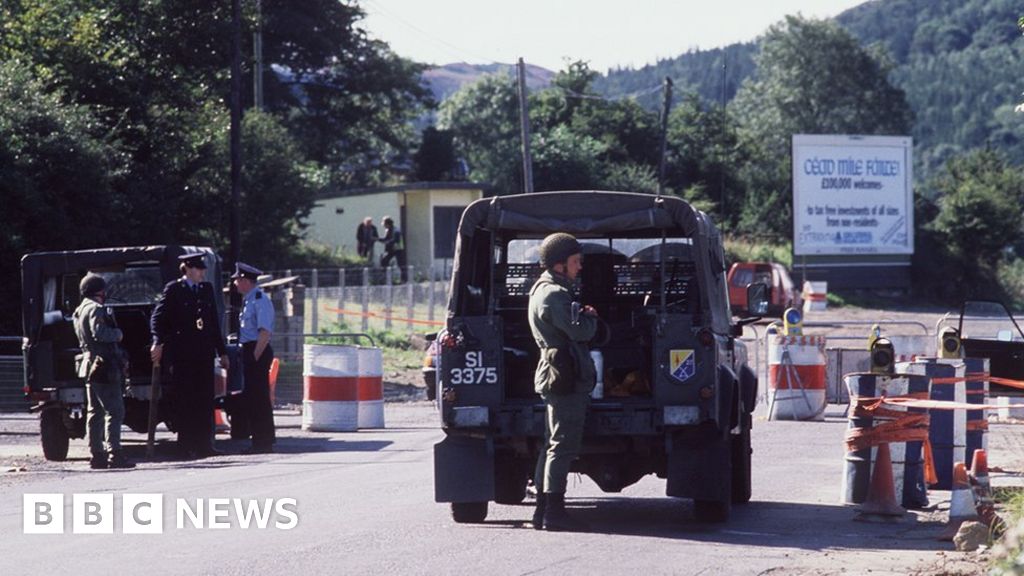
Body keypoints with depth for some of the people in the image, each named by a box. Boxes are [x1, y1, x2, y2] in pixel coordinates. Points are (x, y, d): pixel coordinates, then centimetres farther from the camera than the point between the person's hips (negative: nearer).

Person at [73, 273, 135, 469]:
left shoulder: (79, 312, 18)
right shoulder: (96, 309, -12)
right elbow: (99, 333, -27)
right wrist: (118, 334, -12)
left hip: (89, 364, 10)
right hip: (104, 367, -10)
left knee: (96, 412, 12)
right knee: (115, 411, -11)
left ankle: (96, 455, 13)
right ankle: (115, 454, -17)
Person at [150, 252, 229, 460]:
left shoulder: (207, 289, 14)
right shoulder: (173, 289, -1)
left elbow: (214, 322, 18)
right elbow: (157, 317, -3)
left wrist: (222, 351, 17)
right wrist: (158, 342, -17)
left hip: (204, 353, 5)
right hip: (181, 354, -5)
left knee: (205, 400, 4)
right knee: (185, 401, -2)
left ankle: (204, 445, 8)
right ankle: (186, 447, 1)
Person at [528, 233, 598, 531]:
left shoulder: (544, 291, 20)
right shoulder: (554, 294, -14)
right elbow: (579, 331, -21)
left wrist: (585, 317, 4)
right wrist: (590, 318, -1)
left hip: (557, 379, 11)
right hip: (568, 379, -11)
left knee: (552, 445, 12)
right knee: (563, 446, -11)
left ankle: (543, 510, 15)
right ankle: (554, 511, -12)